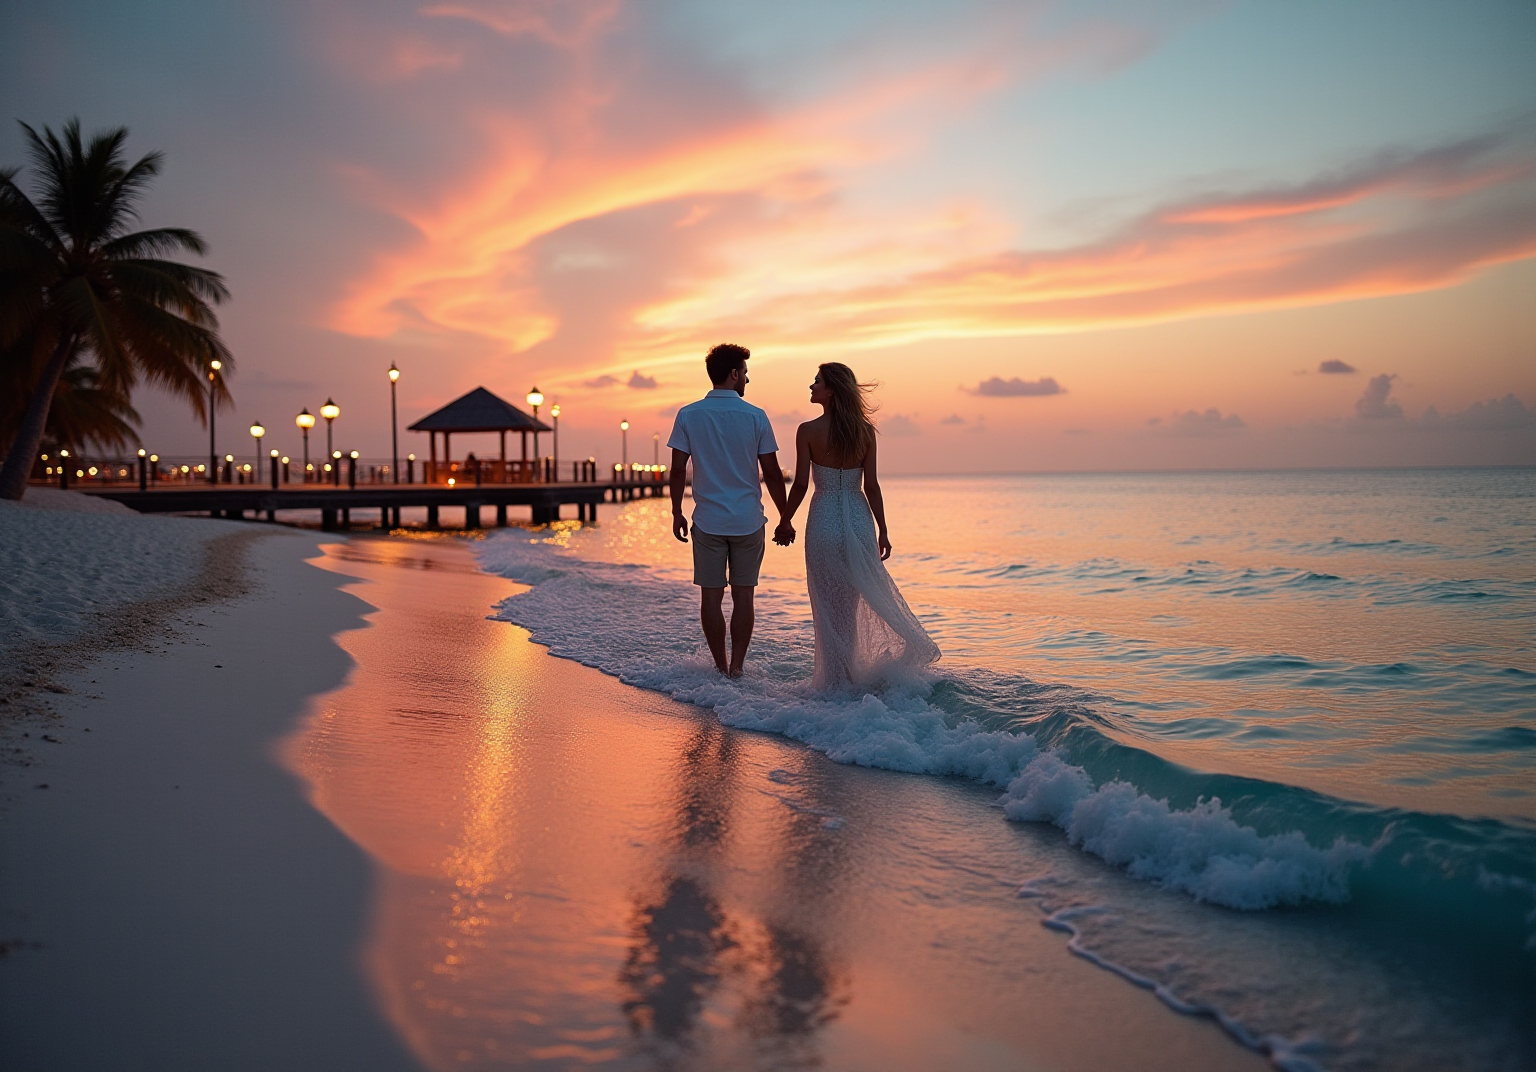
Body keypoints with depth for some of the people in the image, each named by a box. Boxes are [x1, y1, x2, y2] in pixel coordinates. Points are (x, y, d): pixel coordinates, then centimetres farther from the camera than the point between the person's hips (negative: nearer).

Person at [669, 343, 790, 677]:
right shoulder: (755, 416, -4)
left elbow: (678, 470, -2)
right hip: (748, 521, 0)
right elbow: (772, 474, -2)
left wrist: (677, 513, 9)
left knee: (711, 596, 7)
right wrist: (784, 518, 7)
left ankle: (721, 667, 12)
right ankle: (736, 667, 8)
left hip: (708, 521, 1)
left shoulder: (688, 415, -1)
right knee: (743, 595, 7)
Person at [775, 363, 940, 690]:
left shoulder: (808, 431, -10)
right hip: (859, 520, 3)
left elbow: (800, 484, -10)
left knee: (829, 605, 7)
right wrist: (882, 531, 4)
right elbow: (871, 486, -2)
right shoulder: (865, 431, -1)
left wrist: (785, 521, 3)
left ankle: (835, 678, 13)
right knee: (851, 601, 17)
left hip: (824, 521, -3)